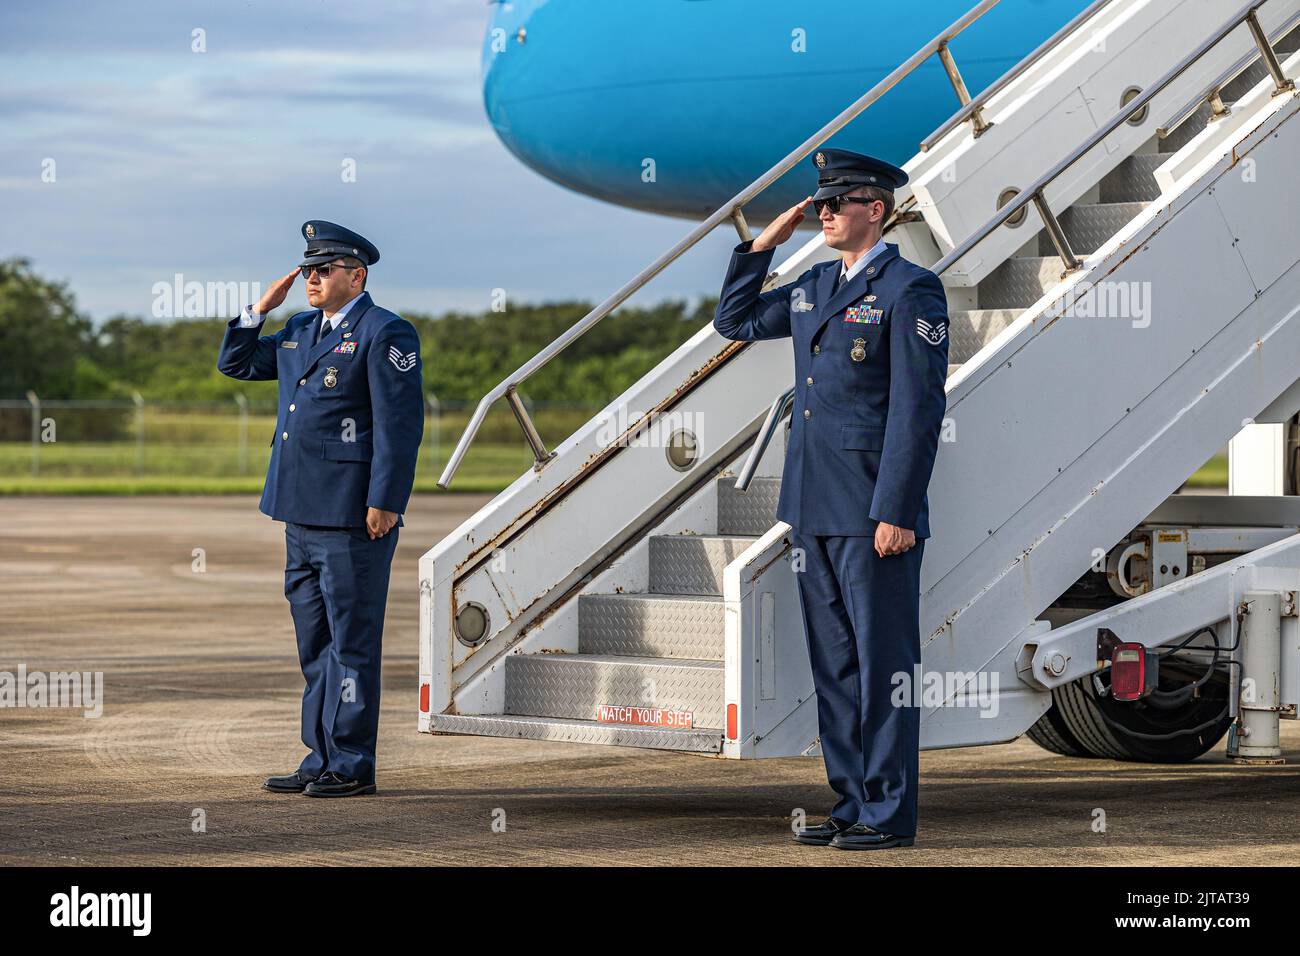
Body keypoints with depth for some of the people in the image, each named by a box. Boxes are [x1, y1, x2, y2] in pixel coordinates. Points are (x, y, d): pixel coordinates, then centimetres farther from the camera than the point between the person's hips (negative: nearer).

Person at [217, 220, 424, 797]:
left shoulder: (385, 334, -9)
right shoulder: (300, 330, 16)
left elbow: (399, 423, -14)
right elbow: (235, 363, 25)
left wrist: (384, 503, -19)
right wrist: (261, 309, 10)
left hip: (352, 518, -9)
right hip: (302, 515, 9)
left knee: (351, 641, -3)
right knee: (315, 644, 12)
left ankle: (352, 766, 1)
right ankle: (322, 759, 19)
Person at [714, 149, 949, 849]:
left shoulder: (910, 290, -9)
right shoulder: (814, 287, 14)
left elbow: (918, 410, -14)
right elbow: (735, 321, 27)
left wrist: (895, 514, -18)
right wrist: (762, 245, 13)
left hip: (874, 514, -8)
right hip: (814, 508, 8)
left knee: (883, 663, -3)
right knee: (833, 663, 11)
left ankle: (890, 814, 2)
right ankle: (852, 804, 18)